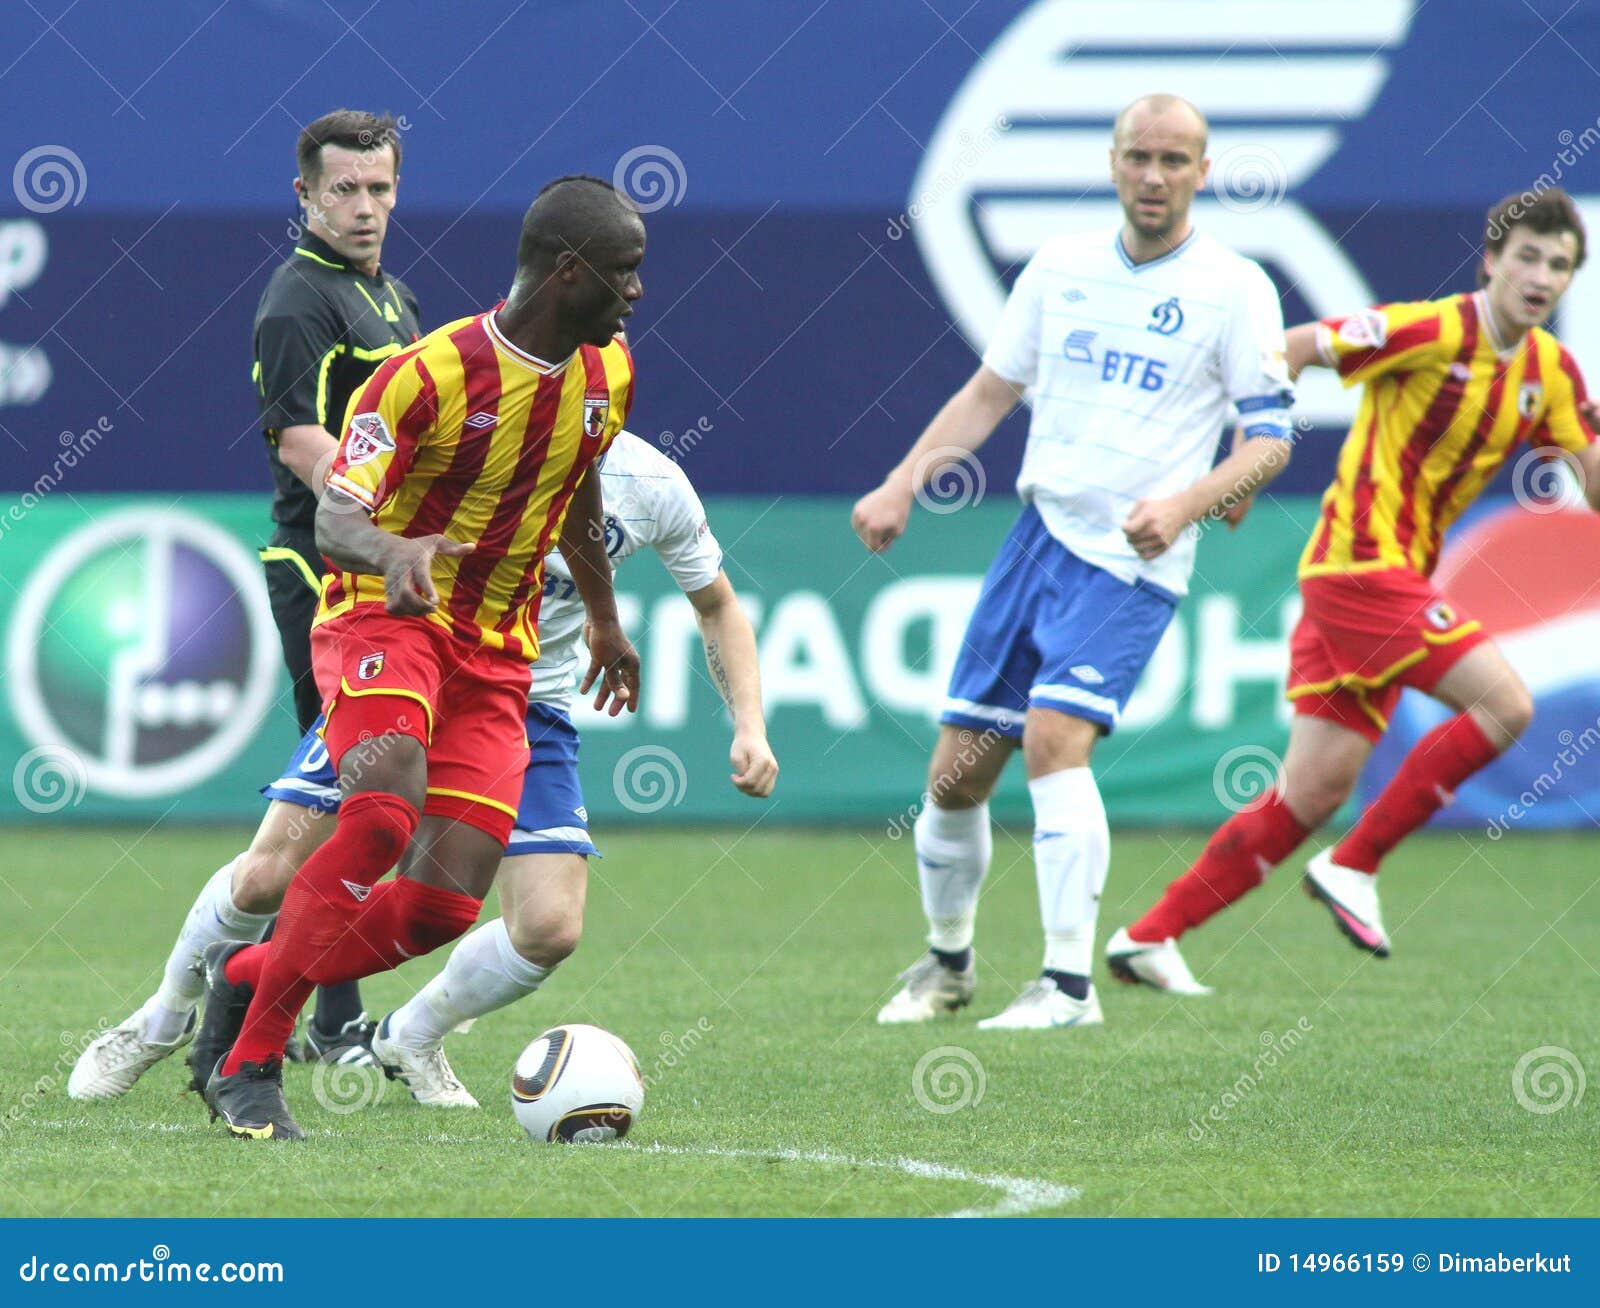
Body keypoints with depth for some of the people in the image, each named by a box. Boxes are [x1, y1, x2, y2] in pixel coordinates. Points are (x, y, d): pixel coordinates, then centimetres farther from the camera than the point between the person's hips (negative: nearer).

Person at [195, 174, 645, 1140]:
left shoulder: (607, 374, 4)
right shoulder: (431, 373, -17)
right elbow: (333, 518, -24)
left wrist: (605, 619, 35)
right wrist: (394, 551, -46)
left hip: (497, 655, 6)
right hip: (384, 617, -6)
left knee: (447, 905, -9)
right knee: (384, 812, -33)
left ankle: (246, 976, 16)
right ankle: (251, 1061, -22)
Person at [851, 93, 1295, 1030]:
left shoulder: (1232, 288, -3)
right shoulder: (1062, 266, 11)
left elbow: (1271, 437, -5)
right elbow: (990, 392, 20)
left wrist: (1185, 503, -22)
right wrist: (903, 484, 8)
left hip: (1131, 566, -5)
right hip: (1038, 533, 5)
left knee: (1055, 736, -25)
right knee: (956, 773, 4)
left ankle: (1070, 986, -22)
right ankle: (948, 963, 27)